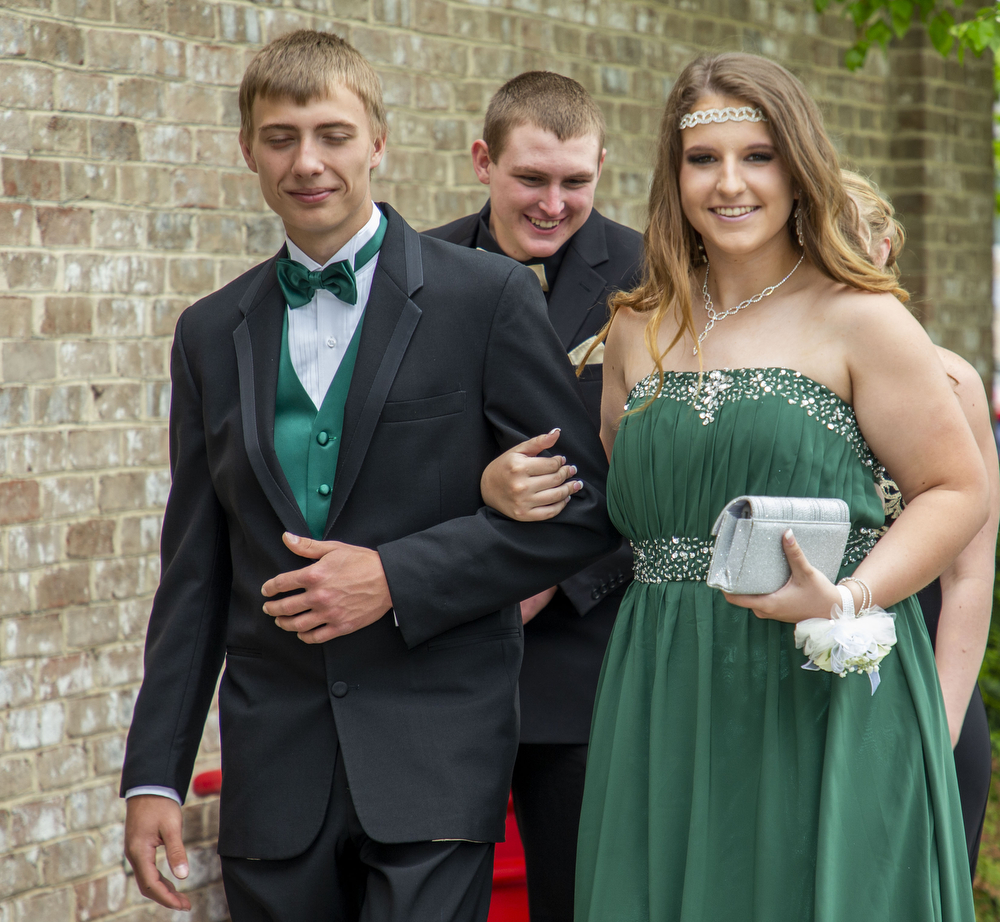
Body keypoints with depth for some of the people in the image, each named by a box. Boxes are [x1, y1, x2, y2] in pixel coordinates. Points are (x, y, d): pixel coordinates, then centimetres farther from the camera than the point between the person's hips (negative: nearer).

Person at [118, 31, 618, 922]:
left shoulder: (488, 297, -1)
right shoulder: (211, 334, 11)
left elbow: (584, 506, -4)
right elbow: (195, 574, 13)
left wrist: (398, 578, -13)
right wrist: (154, 774, 8)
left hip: (433, 755, -4)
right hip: (274, 768, 4)